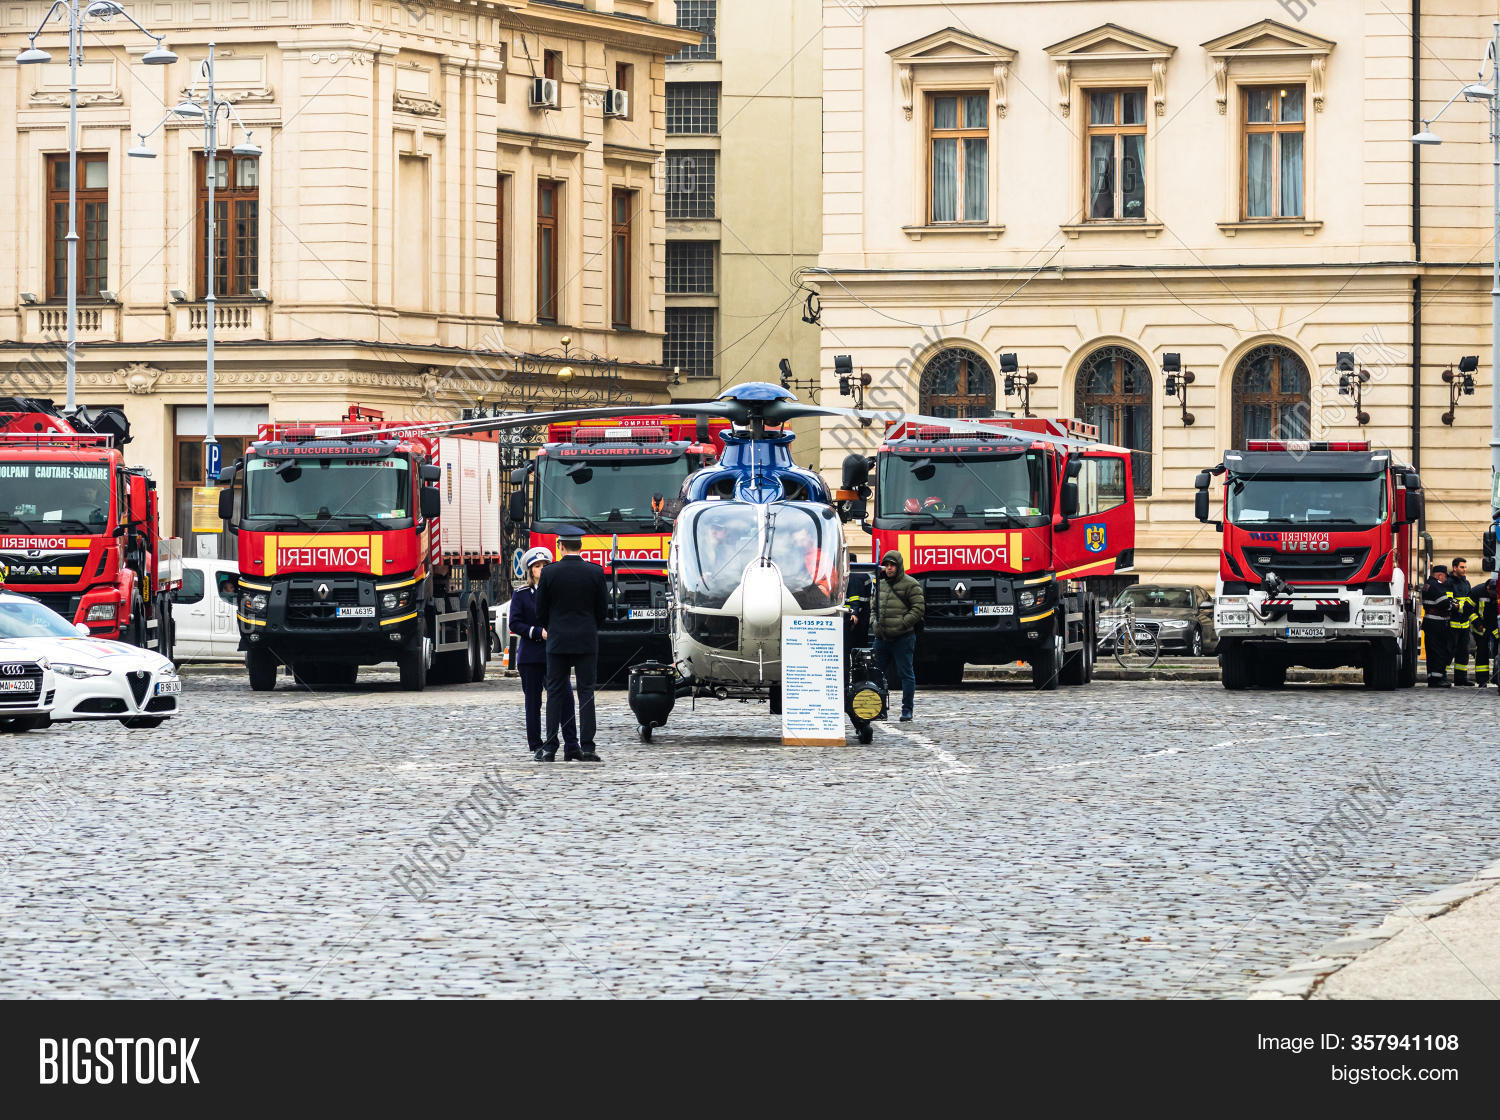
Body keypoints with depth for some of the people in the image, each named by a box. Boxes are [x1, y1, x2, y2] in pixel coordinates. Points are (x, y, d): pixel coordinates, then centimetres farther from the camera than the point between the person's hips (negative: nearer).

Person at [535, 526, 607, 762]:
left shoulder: (549, 573, -5)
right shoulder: (595, 572, -3)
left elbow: (541, 612, 1)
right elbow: (601, 611, 4)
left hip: (557, 642, 0)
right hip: (587, 641, 0)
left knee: (555, 693, 5)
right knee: (586, 693, 2)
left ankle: (550, 747, 2)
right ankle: (586, 747, -4)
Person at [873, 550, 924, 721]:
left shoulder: (910, 585, -4)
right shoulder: (881, 584, 16)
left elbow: (919, 608, -9)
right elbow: (874, 606, 26)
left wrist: (902, 624, -15)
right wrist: (876, 624, 10)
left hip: (903, 638, -7)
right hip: (881, 637, 7)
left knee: (906, 673, -1)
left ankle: (907, 710, 3)